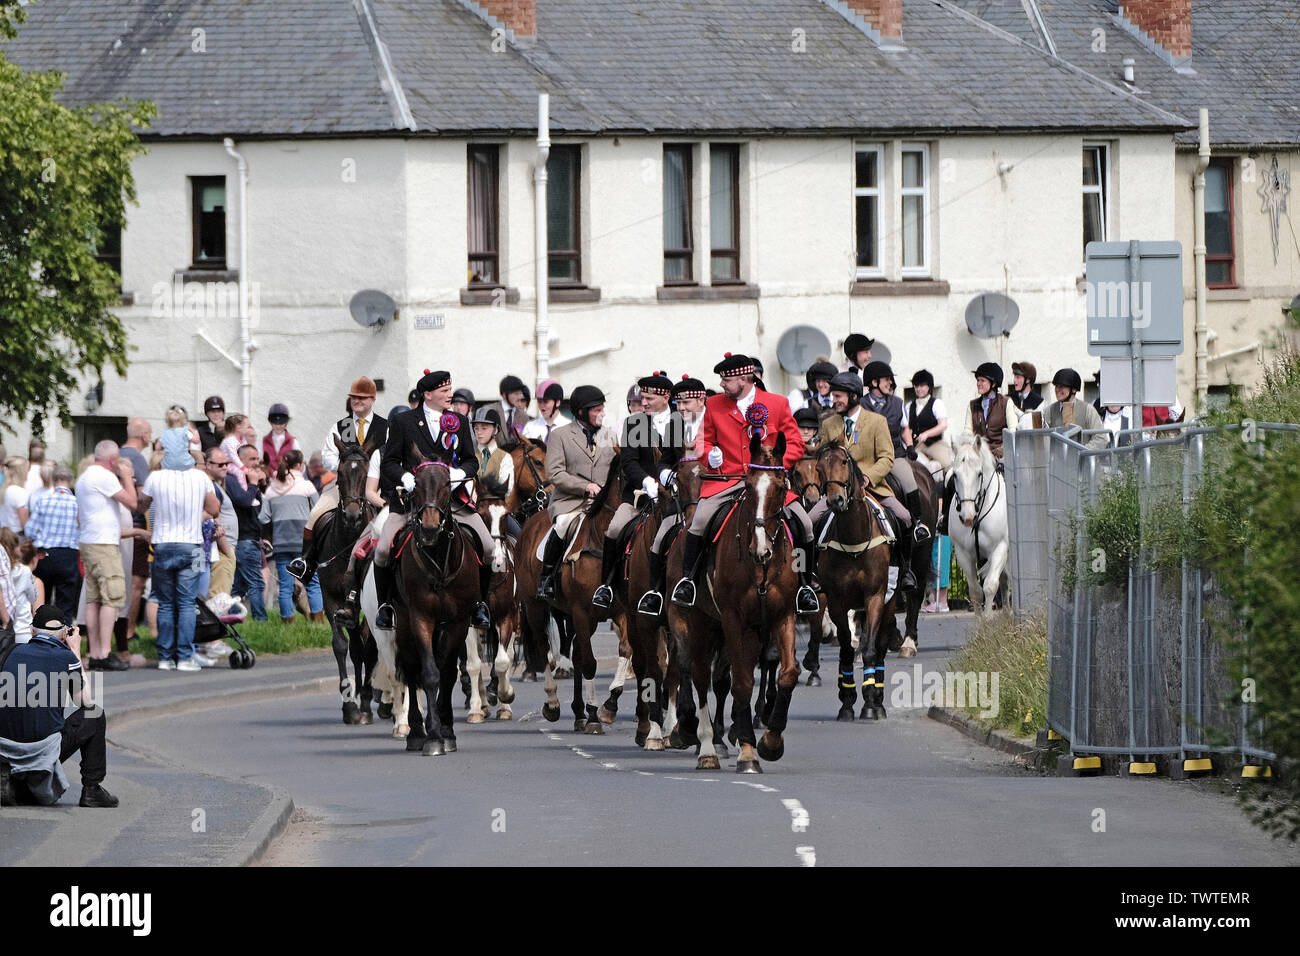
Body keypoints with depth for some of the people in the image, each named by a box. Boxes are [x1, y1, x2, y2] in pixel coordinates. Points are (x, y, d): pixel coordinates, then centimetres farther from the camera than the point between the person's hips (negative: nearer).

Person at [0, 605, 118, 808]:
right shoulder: (66, 658, -4)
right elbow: (84, 701, 14)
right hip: (42, 750, -4)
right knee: (95, 714, 19)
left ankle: (18, 787, 9)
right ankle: (91, 789, 17)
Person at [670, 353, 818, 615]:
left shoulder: (777, 404, 3)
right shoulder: (714, 405, 8)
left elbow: (795, 444, 5)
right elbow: (703, 440, 18)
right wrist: (709, 453, -6)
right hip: (727, 479, 0)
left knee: (804, 525, -13)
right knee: (700, 519, -25)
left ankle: (805, 585, 6)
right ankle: (687, 579, -10)